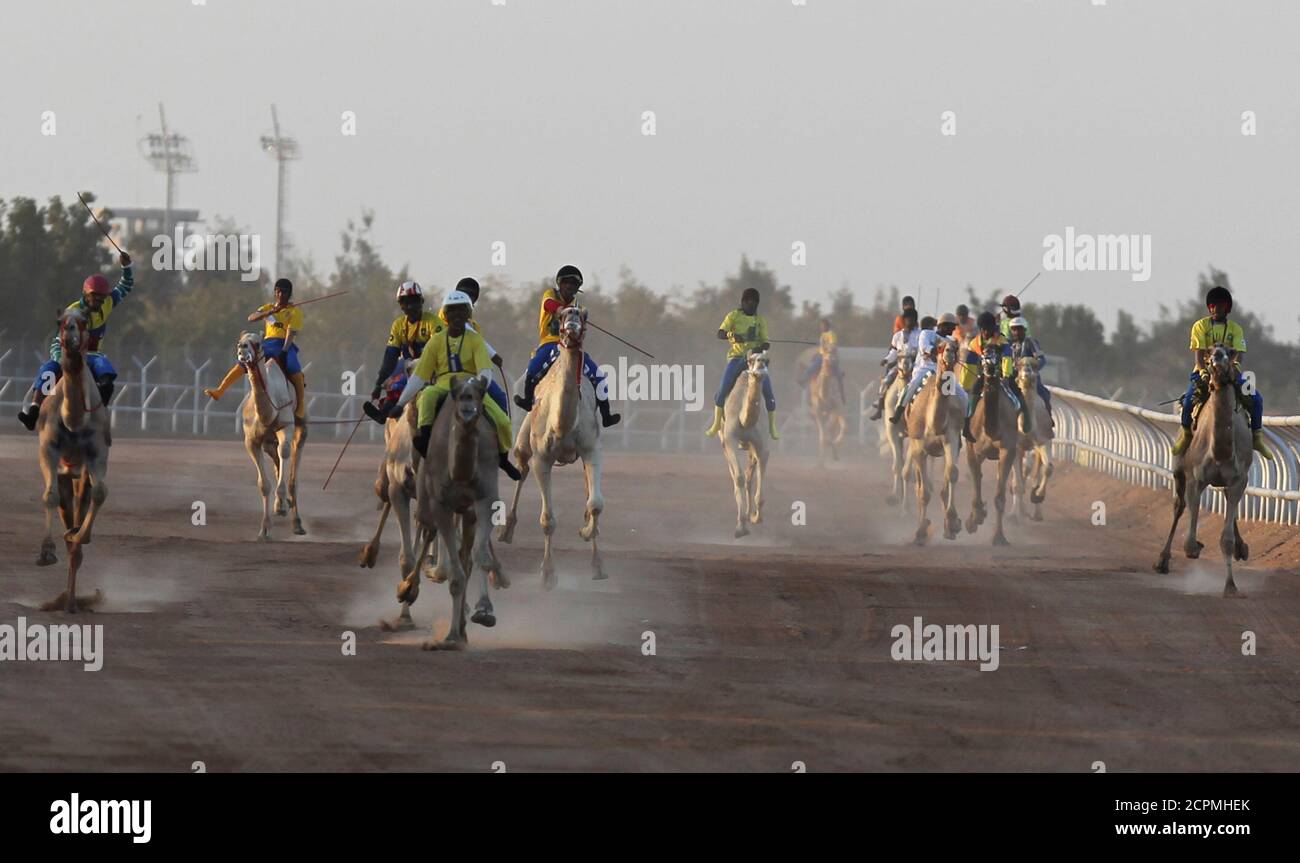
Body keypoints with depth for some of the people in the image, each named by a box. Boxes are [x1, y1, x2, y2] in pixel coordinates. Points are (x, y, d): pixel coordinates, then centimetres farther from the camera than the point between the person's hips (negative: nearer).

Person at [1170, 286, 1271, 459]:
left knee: (1256, 398, -15)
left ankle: (1256, 437, 1)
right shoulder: (1200, 326, 1)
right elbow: (1199, 352, -10)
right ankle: (1185, 435, -3)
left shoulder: (1236, 329, 5)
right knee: (1189, 399, -28)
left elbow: (1239, 353, -9)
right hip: (1205, 370, -2)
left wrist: (1234, 365, -33)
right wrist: (1202, 371, -28)